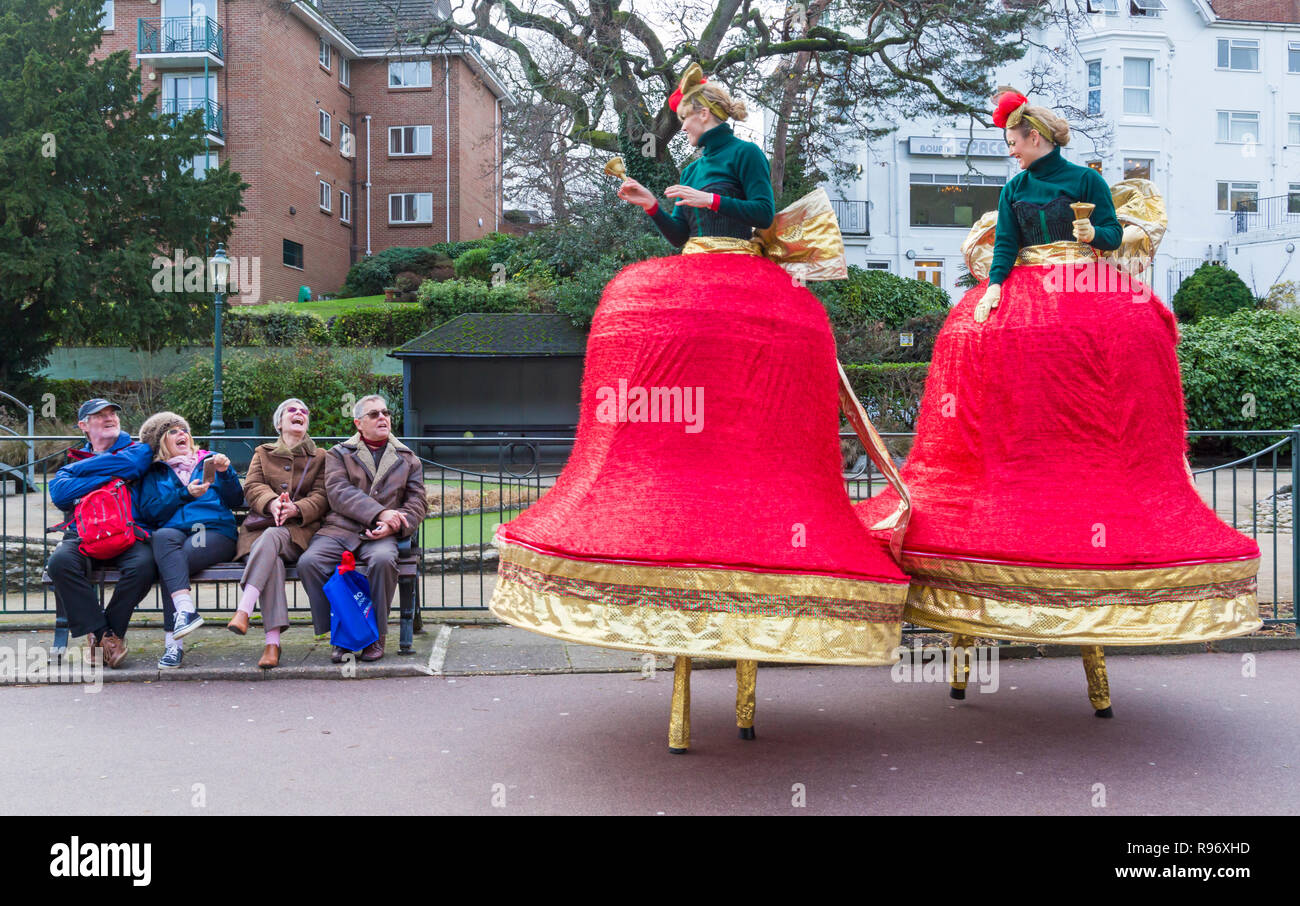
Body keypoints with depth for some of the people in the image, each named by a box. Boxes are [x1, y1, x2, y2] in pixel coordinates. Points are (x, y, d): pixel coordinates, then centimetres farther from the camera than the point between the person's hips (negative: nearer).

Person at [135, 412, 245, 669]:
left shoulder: (209, 460, 25)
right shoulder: (153, 472, 26)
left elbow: (235, 501, 13)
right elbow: (149, 512, 8)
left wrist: (225, 473, -4)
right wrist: (184, 494, -3)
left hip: (215, 531, 0)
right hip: (174, 531, 1)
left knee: (170, 563, -32)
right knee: (162, 537, -37)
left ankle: (173, 641, -38)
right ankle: (186, 608, -51)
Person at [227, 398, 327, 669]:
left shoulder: (320, 456, 22)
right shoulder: (262, 453, 27)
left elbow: (321, 497, 7)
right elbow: (252, 487, 9)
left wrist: (296, 509, -16)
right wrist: (271, 503, -16)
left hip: (299, 529, -1)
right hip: (261, 525, 1)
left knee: (271, 538, -38)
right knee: (272, 560, -35)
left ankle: (243, 611, -50)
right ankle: (272, 641, -46)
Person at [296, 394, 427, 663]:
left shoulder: (408, 459, 21)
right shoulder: (338, 454, 15)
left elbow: (417, 501, 12)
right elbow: (338, 493, -2)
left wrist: (392, 525, -9)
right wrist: (380, 513, -16)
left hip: (380, 535, 0)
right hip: (339, 530, 1)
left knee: (383, 560, -35)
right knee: (308, 563, -28)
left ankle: (376, 636, -17)